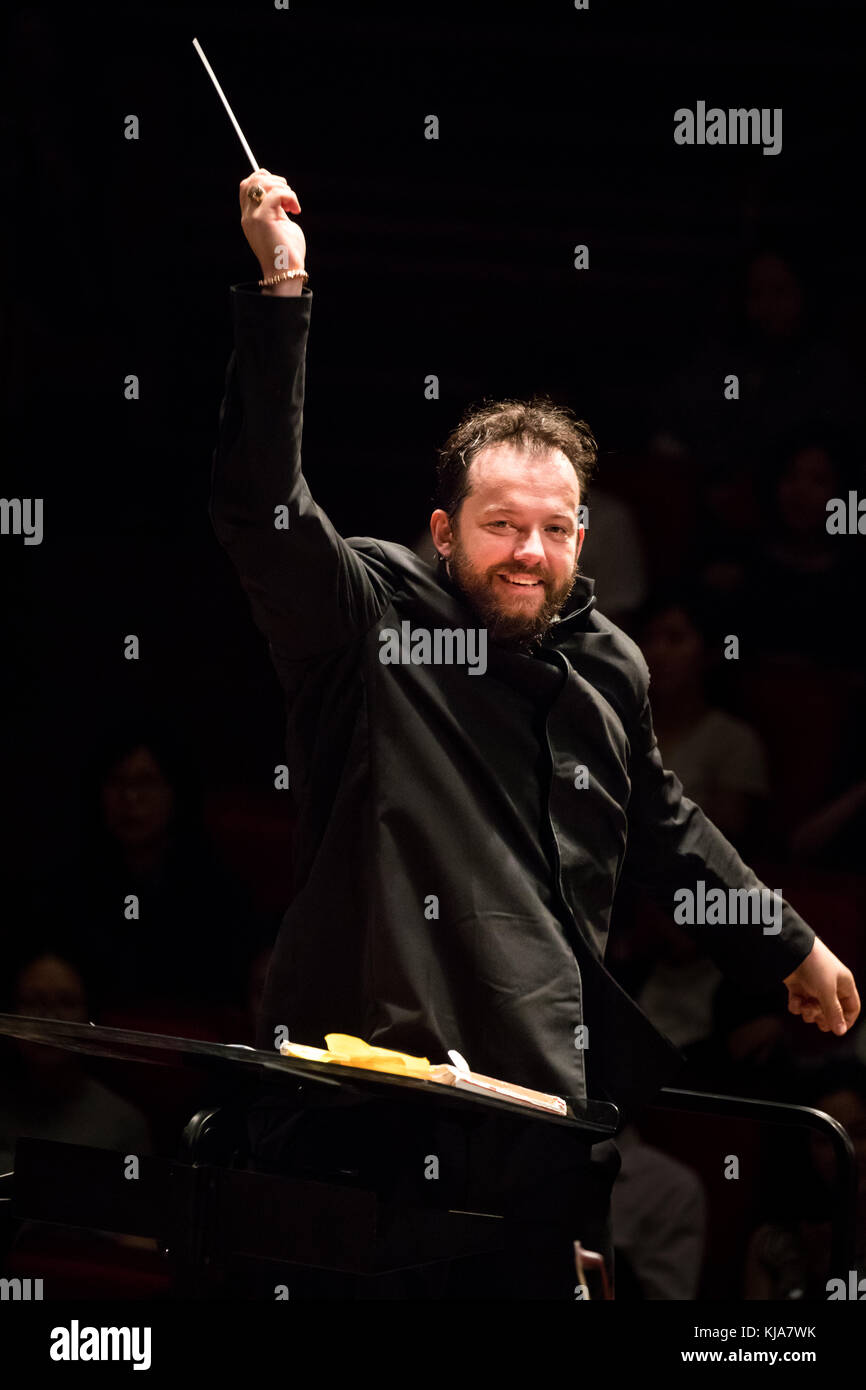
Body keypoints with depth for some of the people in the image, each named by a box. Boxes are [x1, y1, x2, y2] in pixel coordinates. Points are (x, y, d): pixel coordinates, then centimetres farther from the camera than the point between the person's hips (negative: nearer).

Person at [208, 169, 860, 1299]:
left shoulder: (607, 668, 15)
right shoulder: (371, 623, -2)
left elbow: (661, 824, 32)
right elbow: (261, 507, -18)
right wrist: (280, 296, -24)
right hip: (361, 1113, -5)